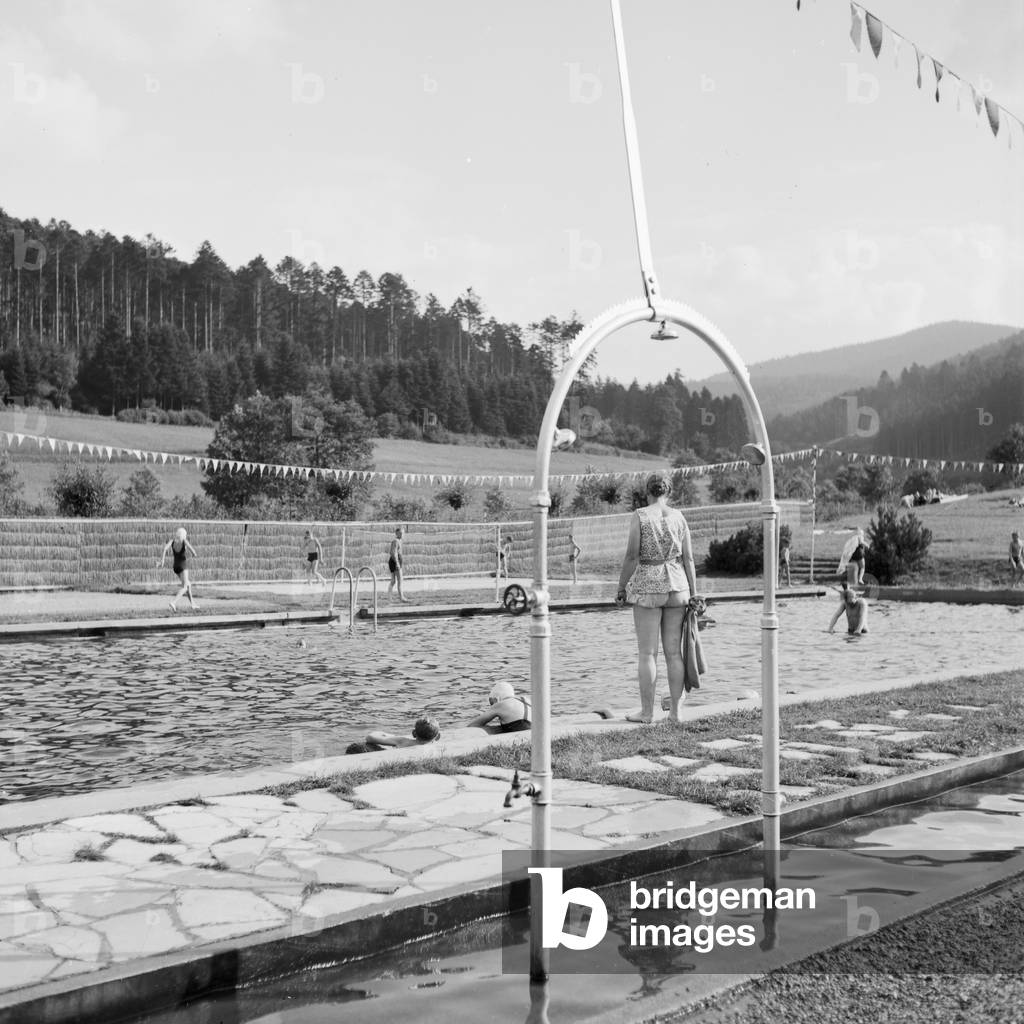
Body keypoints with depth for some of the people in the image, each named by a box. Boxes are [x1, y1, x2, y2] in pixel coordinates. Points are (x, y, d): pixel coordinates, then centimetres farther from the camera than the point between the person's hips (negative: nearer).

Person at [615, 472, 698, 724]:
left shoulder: (640, 516, -6)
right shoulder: (678, 517, 4)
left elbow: (632, 556, -9)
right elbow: (688, 558, 4)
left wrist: (621, 588, 0)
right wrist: (693, 593, 10)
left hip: (647, 585, -3)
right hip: (677, 585, 3)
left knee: (647, 653, 1)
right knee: (674, 652, 9)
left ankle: (647, 712, 4)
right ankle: (675, 710, 12)